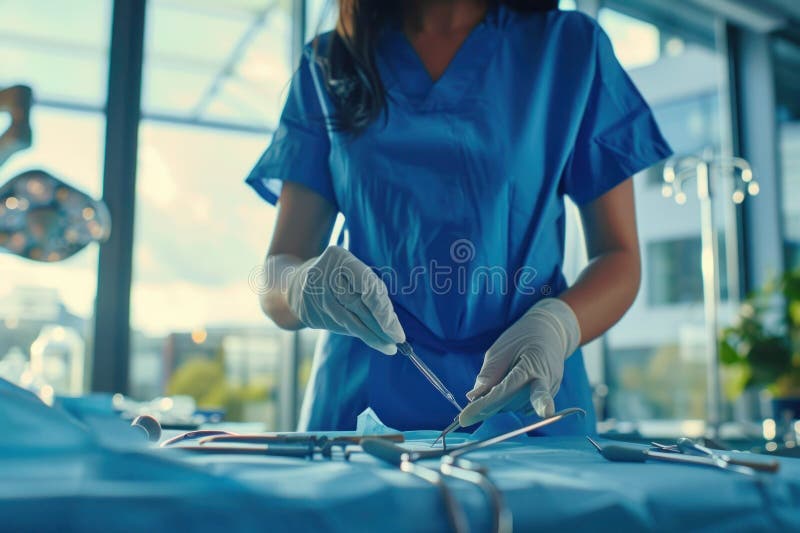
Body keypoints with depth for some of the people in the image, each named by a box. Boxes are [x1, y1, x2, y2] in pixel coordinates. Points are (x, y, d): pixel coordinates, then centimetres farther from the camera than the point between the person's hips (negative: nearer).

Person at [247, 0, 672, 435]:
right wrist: (303, 286, -17)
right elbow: (276, 275, 6)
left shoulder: (571, 47, 7)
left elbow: (620, 257, 5)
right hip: (362, 400, 1)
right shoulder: (327, 66, 10)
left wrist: (554, 326, -15)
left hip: (526, 405, 0)